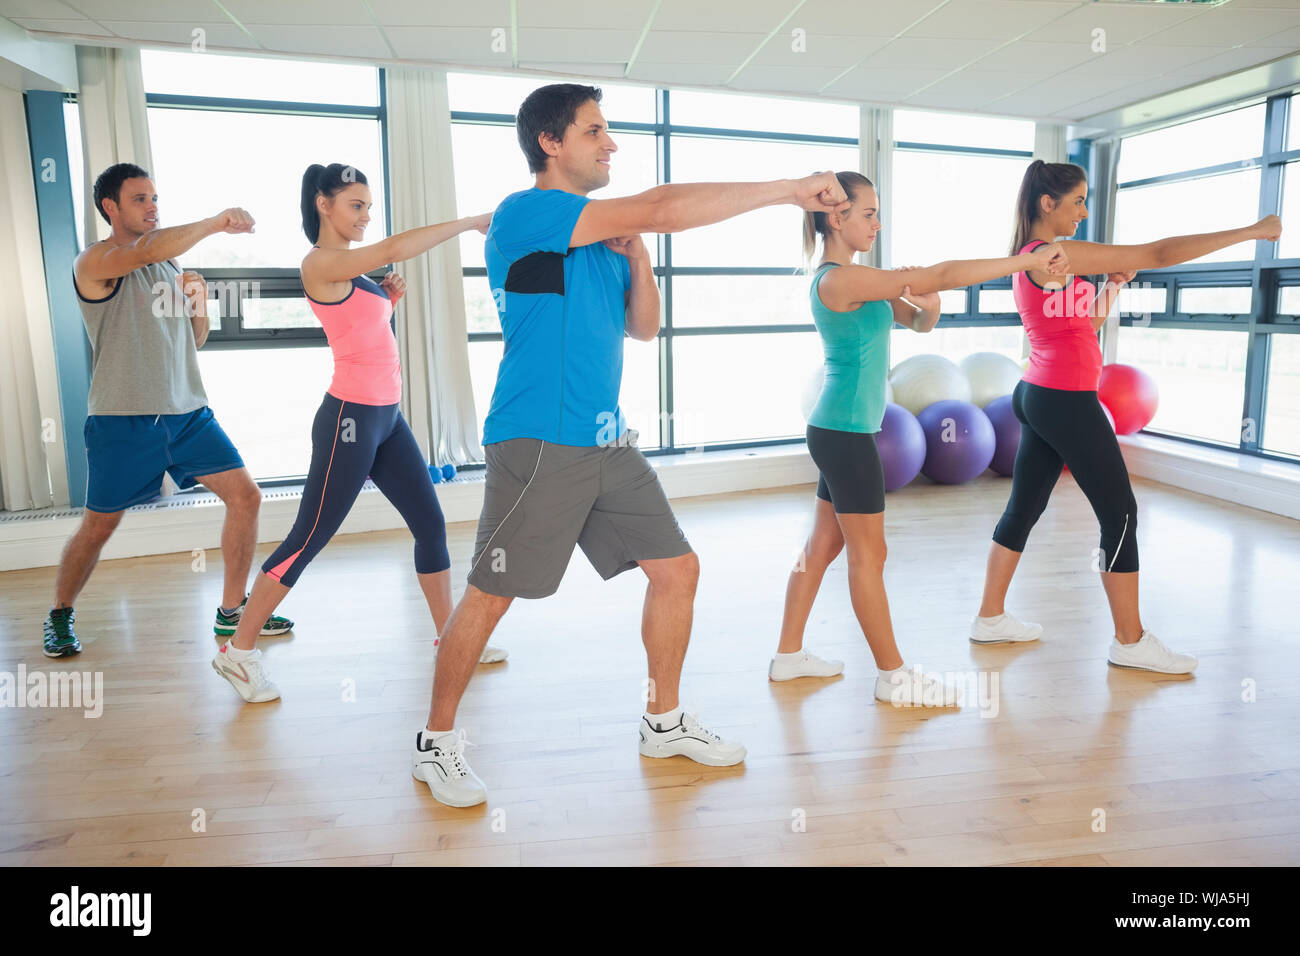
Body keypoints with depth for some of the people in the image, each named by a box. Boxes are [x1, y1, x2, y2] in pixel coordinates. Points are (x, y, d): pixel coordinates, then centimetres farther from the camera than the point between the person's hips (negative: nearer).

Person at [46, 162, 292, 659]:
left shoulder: (170, 265, 15)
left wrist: (199, 300, 1)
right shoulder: (93, 262, -5)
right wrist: (216, 222, -24)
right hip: (122, 419, -5)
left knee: (245, 495, -5)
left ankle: (232, 611, 8)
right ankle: (60, 615, 30)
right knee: (98, 525, 4)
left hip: (186, 412, 5)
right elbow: (148, 250, -27)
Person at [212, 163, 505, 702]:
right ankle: (239, 651, 13)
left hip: (386, 415, 9)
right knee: (308, 540, -1)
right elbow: (397, 248, -24)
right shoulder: (320, 263, -11)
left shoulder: (353, 269, 15)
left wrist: (389, 300, 7)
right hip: (350, 417, -9)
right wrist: (470, 222, -18)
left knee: (431, 524, 9)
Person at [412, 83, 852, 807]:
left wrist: (637, 255, 1)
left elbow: (644, 327, 19)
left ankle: (664, 721, 26)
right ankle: (437, 741, 22)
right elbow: (662, 208, -19)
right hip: (539, 447, -8)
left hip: (608, 443, 8)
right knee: (490, 596, 1)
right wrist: (790, 190, -15)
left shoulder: (605, 235, 17)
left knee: (678, 569, 8)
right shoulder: (523, 215, -11)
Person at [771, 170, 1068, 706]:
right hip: (845, 433, -10)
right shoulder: (840, 280, -18)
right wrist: (1029, 260, -17)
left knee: (823, 545, 15)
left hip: (838, 431, 10)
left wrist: (927, 306, -9)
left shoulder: (858, 281, 13)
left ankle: (789, 654, 25)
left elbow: (919, 323, 15)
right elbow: (943, 274, -21)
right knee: (868, 555, 0)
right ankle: (893, 676, 13)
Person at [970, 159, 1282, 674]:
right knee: (1120, 514, 0)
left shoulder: (1033, 256, 13)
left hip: (1039, 398, 10)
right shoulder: (1054, 254, -17)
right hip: (1066, 402, -10)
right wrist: (1252, 231, -13)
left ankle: (990, 617, 22)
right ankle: (1130, 641, 10)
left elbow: (1087, 321, 21)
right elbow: (1158, 254, -19)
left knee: (1024, 508, 14)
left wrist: (1111, 283, 4)